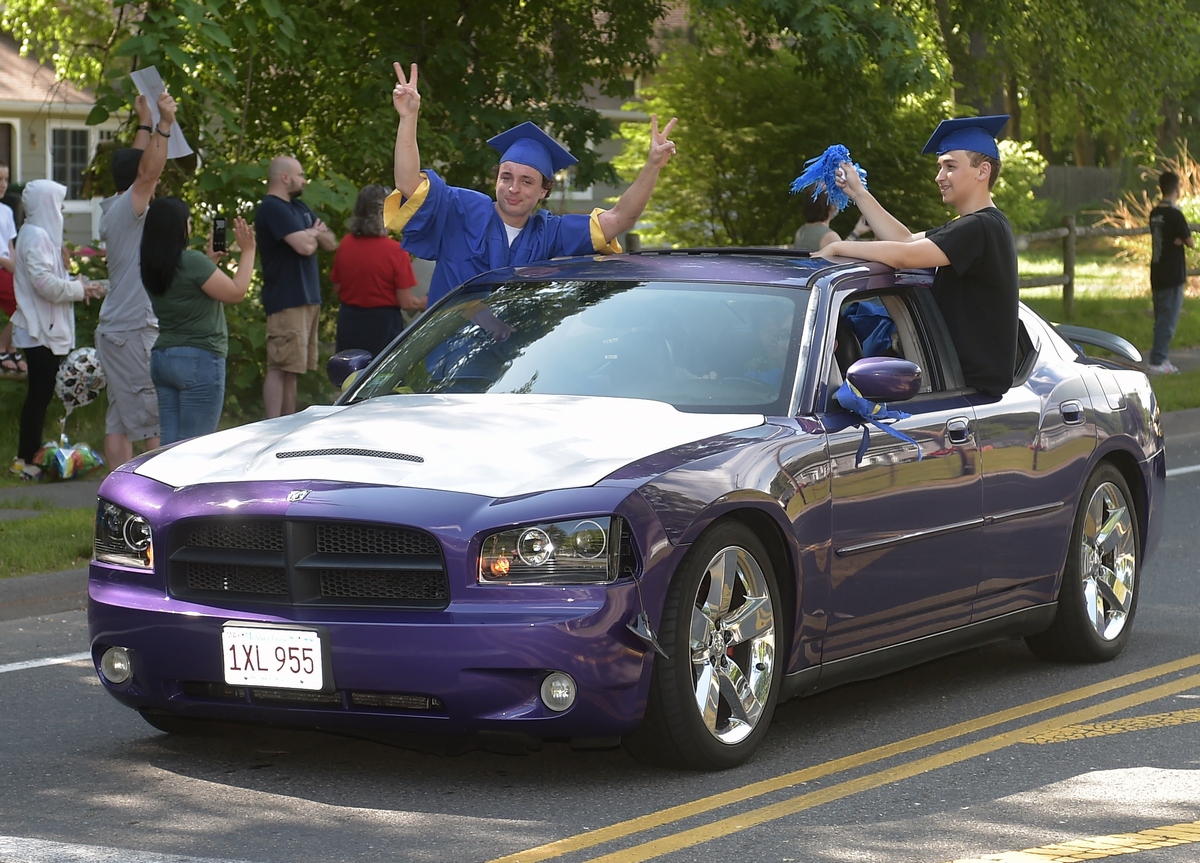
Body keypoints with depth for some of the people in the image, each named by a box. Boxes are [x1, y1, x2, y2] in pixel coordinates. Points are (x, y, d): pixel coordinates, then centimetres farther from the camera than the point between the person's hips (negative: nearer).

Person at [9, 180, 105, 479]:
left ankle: (28, 457, 15)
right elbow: (46, 284, -23)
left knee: (40, 394, 11)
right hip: (39, 331, -10)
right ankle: (26, 460, -4)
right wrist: (79, 289, -10)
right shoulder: (36, 236, -15)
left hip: (46, 330, 10)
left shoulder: (41, 234, 16)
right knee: (40, 395, -7)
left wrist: (80, 286, 8)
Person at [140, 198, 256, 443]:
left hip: (162, 358, 8)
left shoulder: (151, 267, 7)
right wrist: (248, 251, -1)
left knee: (170, 444, 8)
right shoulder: (191, 261, -16)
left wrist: (210, 260, 25)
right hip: (199, 359, -8)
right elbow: (236, 292, -11)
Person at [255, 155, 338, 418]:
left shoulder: (298, 207, 20)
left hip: (308, 299, 10)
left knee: (292, 369, 12)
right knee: (280, 368, -13)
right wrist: (314, 233, 2)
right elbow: (304, 246, -22)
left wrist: (313, 233, -5)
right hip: (286, 301, -10)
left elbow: (330, 243, 18)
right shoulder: (272, 209, -11)